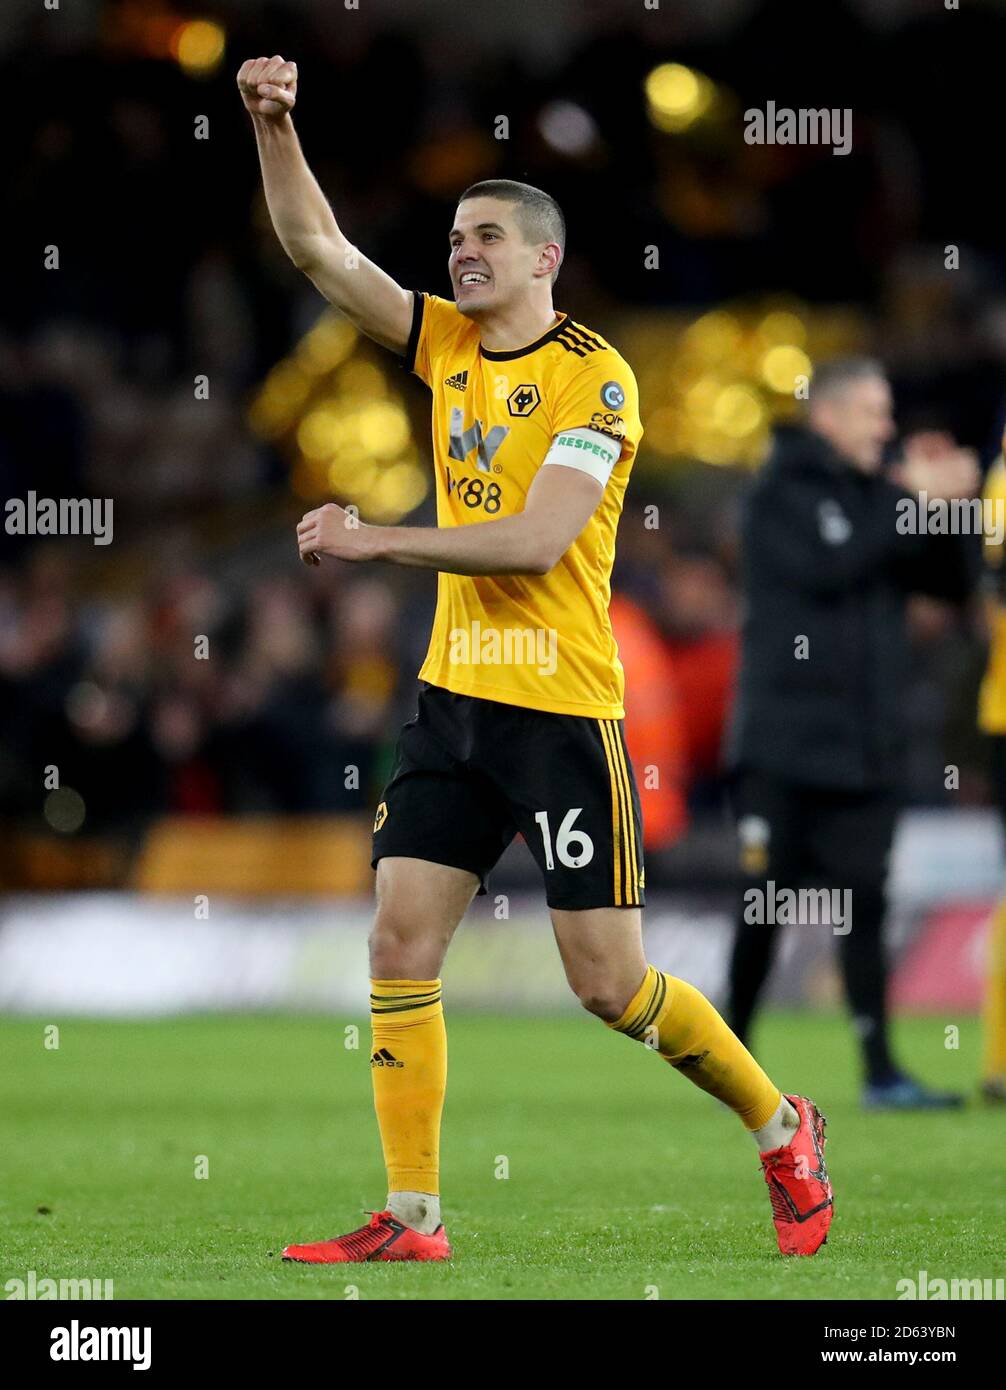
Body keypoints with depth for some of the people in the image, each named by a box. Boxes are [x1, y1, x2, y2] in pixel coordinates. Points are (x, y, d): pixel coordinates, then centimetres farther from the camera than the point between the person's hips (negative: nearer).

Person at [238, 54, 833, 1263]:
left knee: (607, 981, -4)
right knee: (398, 944, -2)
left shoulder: (594, 379, -11)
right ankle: (411, 1217, 2)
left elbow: (535, 541, -20)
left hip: (561, 707, -6)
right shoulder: (446, 343, 9)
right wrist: (273, 126, -8)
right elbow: (316, 247, 6)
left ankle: (781, 1129, 17)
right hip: (453, 696, 7)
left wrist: (376, 540, -19)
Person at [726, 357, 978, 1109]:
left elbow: (953, 581, 11)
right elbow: (829, 564, -20)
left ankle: (881, 1071, 0)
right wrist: (913, 501, -18)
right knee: (764, 909, 1)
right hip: (784, 744, -5)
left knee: (863, 907, 2)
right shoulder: (784, 493, -4)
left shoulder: (877, 492, 12)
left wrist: (945, 505, -5)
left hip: (865, 749, 5)